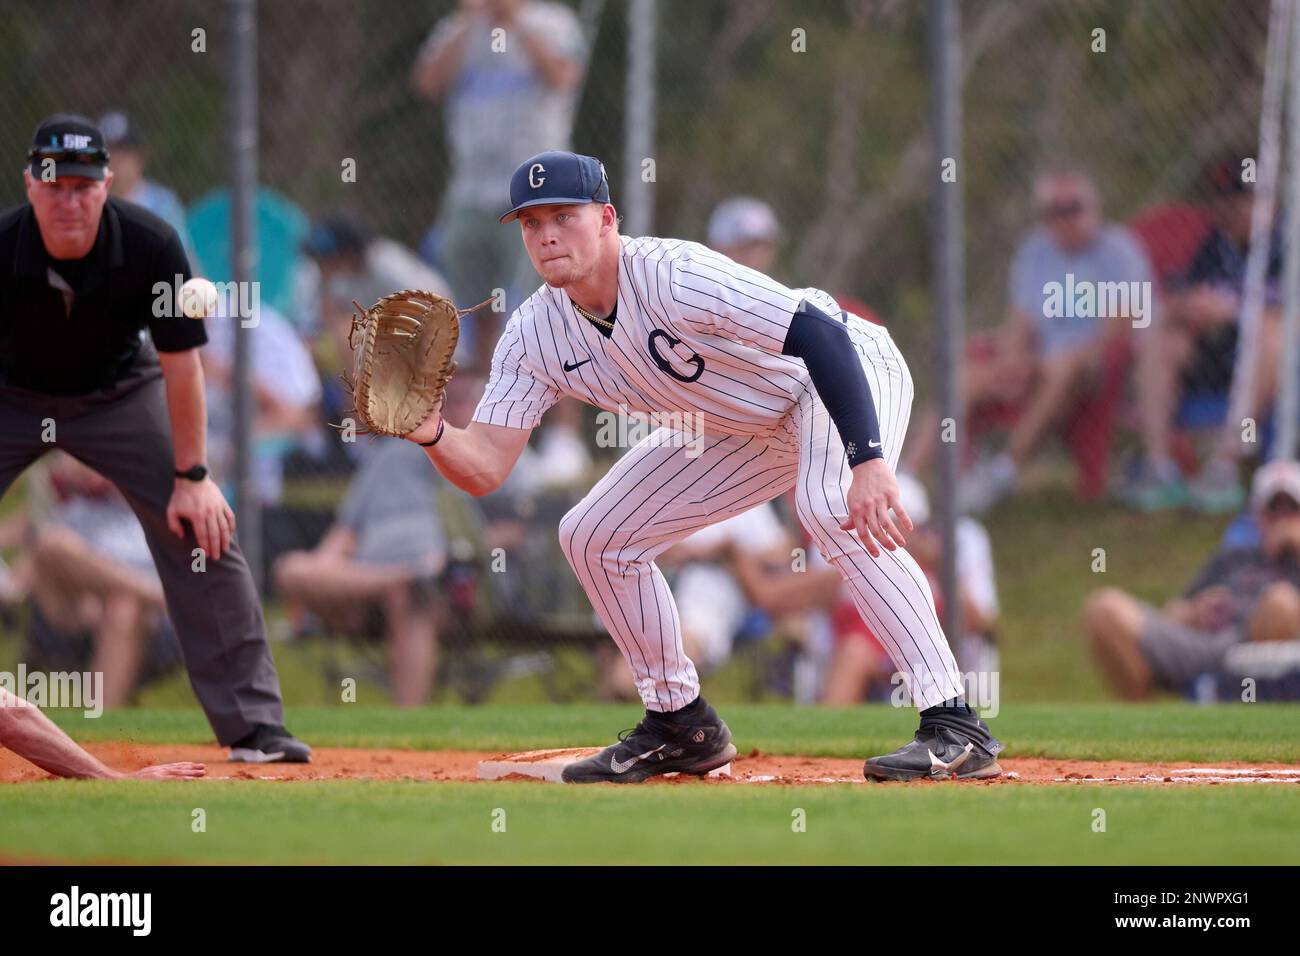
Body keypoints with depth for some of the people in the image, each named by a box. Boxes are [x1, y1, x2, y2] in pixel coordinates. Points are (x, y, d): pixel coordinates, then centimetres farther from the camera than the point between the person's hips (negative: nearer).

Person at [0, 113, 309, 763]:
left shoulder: (151, 246, -27)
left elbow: (180, 361, -15)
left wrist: (192, 477, -14)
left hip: (120, 394, 1)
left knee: (204, 529, -11)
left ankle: (252, 725, -4)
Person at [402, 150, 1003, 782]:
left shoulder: (672, 276, -34)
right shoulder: (535, 335, -13)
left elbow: (821, 332, -40)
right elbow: (484, 469, -15)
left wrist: (869, 461, -51)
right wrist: (432, 435, -39)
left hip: (848, 370, -8)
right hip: (748, 431, 8)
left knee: (829, 506, -36)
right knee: (592, 537, 1)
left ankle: (955, 728, -35)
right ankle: (681, 725, 18)